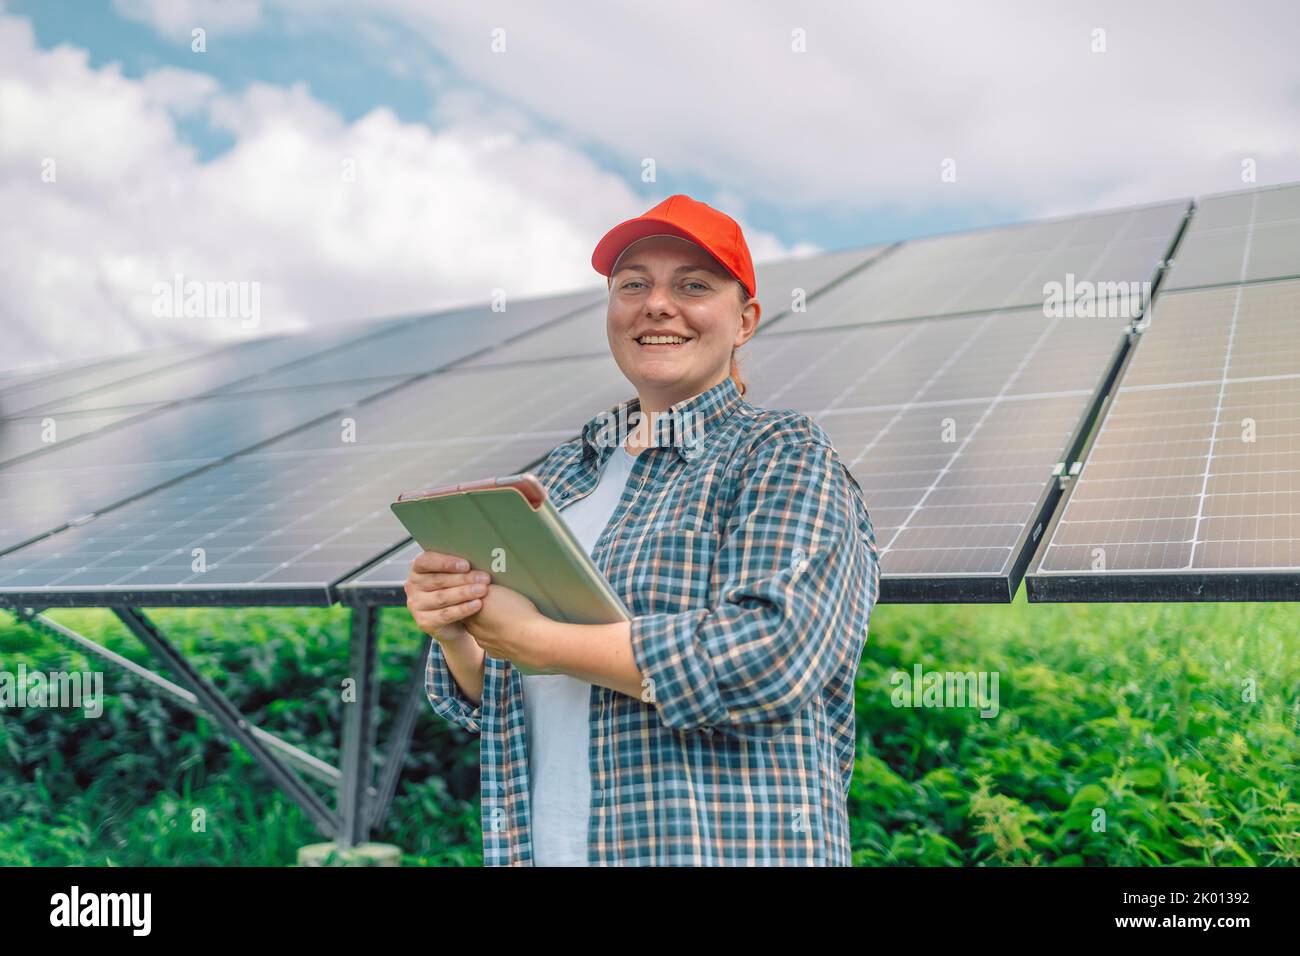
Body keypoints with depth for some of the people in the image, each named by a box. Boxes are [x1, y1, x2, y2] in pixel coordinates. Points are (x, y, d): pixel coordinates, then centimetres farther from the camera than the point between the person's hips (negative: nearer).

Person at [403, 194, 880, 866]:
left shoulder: (787, 456, -7)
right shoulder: (562, 472, 8)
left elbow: (771, 652, -23)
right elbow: (489, 700, 11)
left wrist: (536, 639, -18)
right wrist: (455, 636, -11)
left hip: (726, 844, -5)